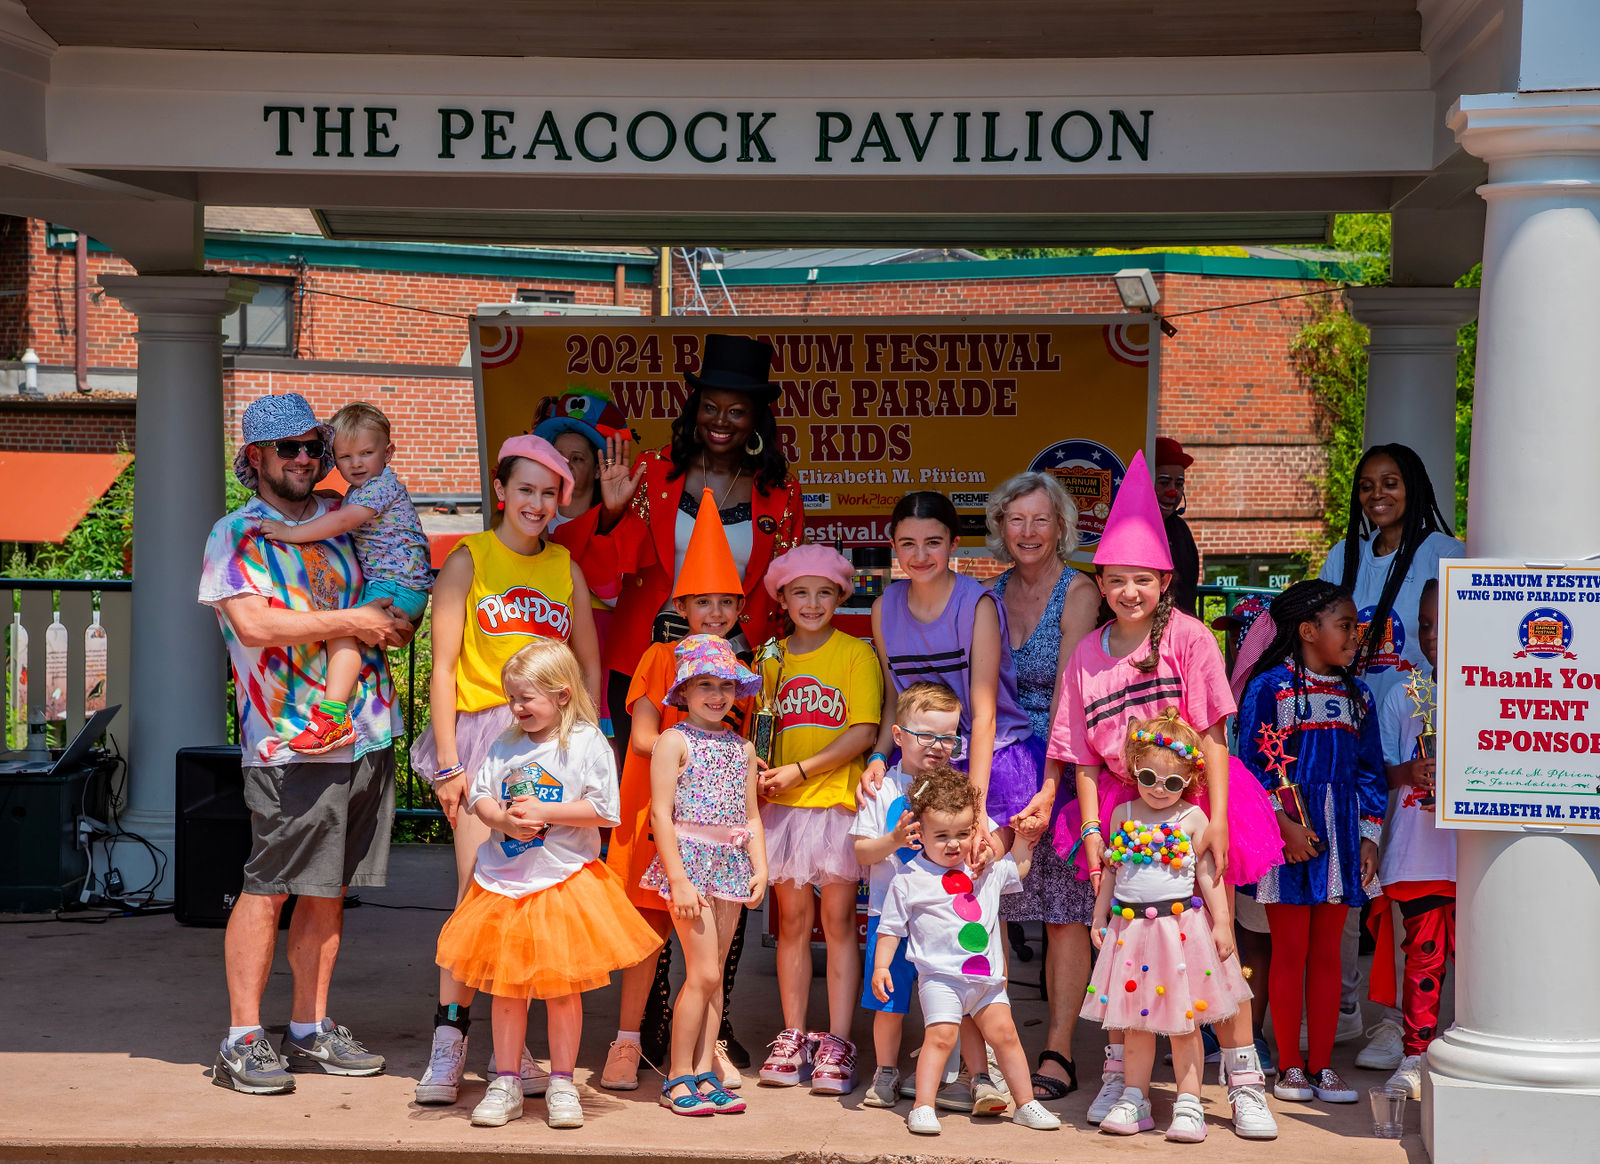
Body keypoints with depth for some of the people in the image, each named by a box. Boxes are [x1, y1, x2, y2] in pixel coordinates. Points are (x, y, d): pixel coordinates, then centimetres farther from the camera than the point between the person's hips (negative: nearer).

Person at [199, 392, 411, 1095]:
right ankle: (242, 1042, -1)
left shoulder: (340, 521, 15)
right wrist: (353, 622, -13)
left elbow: (387, 603, 27)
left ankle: (310, 1031, 19)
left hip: (366, 734, 6)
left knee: (329, 887, 11)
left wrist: (395, 624, 2)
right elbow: (253, 622, -18)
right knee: (268, 886, -6)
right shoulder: (236, 534, -3)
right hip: (290, 738, -6)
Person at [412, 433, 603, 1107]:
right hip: (481, 734, -3)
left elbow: (590, 666, 18)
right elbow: (442, 668, -2)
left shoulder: (565, 569, 13)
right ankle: (449, 1039, -7)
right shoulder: (468, 560, 2)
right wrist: (447, 765, -8)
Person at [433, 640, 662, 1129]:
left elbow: (605, 809, -13)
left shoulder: (587, 743, -8)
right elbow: (478, 795, 8)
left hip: (564, 882, -4)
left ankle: (561, 1085, 15)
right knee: (506, 988, 7)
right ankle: (506, 1085, 16)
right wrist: (503, 819, -13)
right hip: (503, 883, 4)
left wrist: (542, 812, -16)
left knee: (562, 988, 4)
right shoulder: (505, 746, 6)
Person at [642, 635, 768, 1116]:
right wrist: (678, 878, -16)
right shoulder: (675, 741, -5)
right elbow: (661, 812, -10)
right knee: (704, 973, -9)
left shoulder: (742, 747, 13)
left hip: (731, 864, 6)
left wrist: (760, 867, 4)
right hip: (689, 860, -6)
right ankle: (679, 1078, 0)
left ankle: (704, 1073, 12)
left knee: (714, 974, 7)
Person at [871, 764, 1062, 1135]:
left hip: (987, 975, 5)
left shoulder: (987, 870, 10)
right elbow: (891, 927, 0)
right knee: (940, 1035, -16)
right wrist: (880, 966, -7)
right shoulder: (909, 880, -4)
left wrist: (1023, 838, 17)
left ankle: (1025, 1103, 14)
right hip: (941, 975, -4)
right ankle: (923, 1107, -11)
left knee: (1003, 1032, 4)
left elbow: (1017, 869, 32)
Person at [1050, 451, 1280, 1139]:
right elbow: (1084, 755, 5)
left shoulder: (1187, 636, -6)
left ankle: (1245, 1082, 2)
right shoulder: (1087, 655, 4)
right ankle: (1118, 1075, 13)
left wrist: (1217, 818, -13)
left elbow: (1212, 732, -7)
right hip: (1124, 805, 3)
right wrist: (1091, 832, -6)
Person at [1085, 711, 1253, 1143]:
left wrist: (1221, 923, -3)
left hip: (1182, 925, -3)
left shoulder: (1193, 819, -2)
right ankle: (1135, 1100, 18)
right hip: (1131, 926, 3)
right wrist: (1099, 917, 12)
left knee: (1184, 1021, 2)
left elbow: (1208, 873, 0)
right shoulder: (1123, 816, 6)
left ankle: (1188, 1104, 7)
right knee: (1136, 1020, 9)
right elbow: (1110, 870, 13)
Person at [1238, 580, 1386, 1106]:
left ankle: (1322, 1064, 11)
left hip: (1340, 835, 5)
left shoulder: (1356, 694, 13)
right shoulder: (1270, 687, -3)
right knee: (1290, 952, 0)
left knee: (1327, 953, 6)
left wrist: (1370, 835, 8)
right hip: (1286, 836, -4)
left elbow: (1370, 770, 16)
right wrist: (1285, 824, -14)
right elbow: (1254, 765, -7)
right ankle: (1290, 1066, 7)